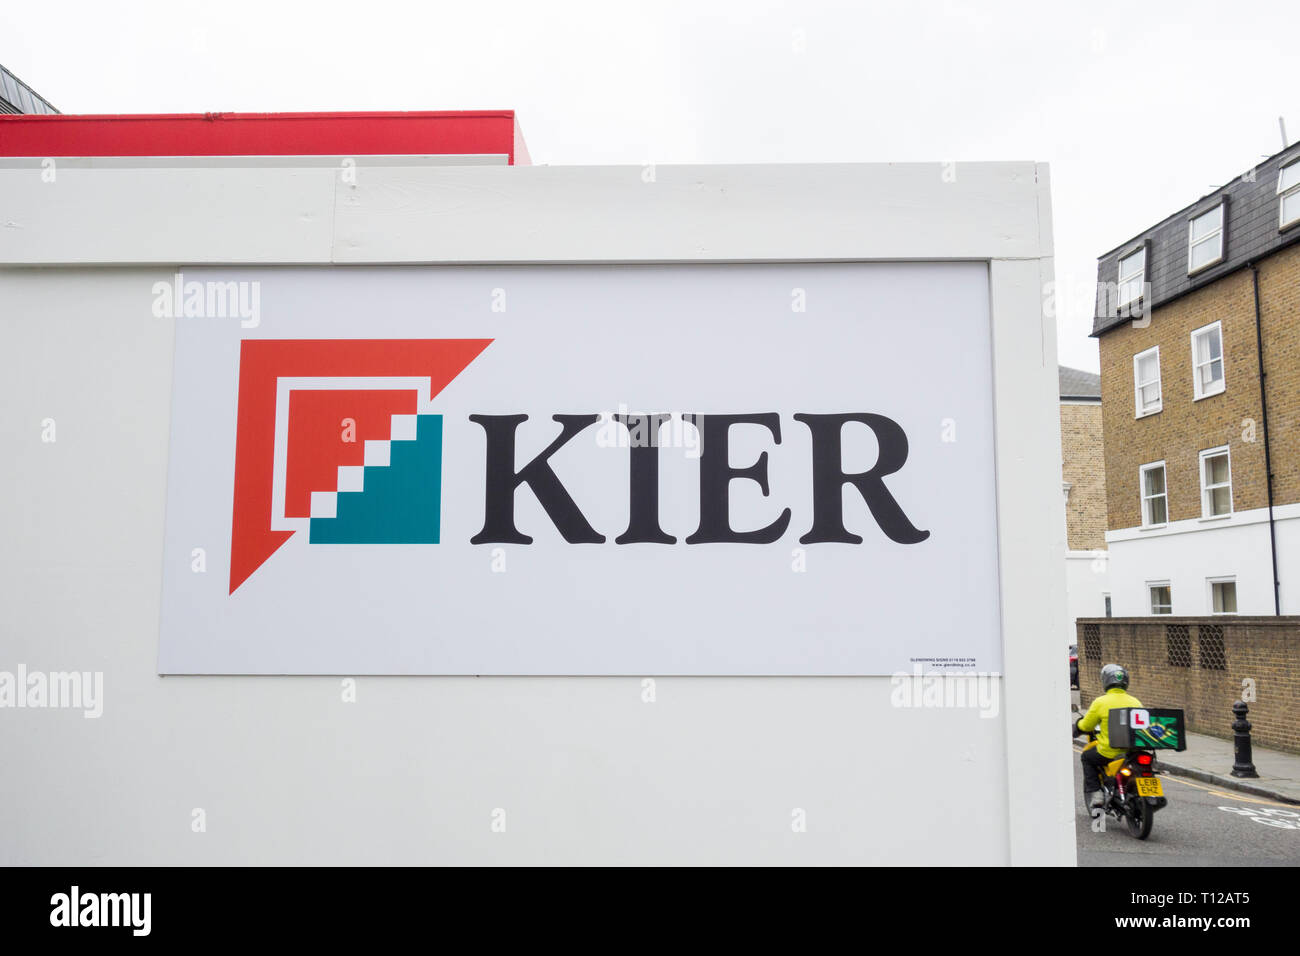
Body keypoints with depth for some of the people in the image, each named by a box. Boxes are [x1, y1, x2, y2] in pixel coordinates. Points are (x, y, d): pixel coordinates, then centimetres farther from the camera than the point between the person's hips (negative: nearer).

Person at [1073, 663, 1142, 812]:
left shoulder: (1101, 702, -8)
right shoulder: (1135, 702, 4)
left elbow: (1085, 726, 0)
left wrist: (1076, 726, 22)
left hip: (1109, 752, -4)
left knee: (1086, 757, 22)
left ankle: (1095, 794, 9)